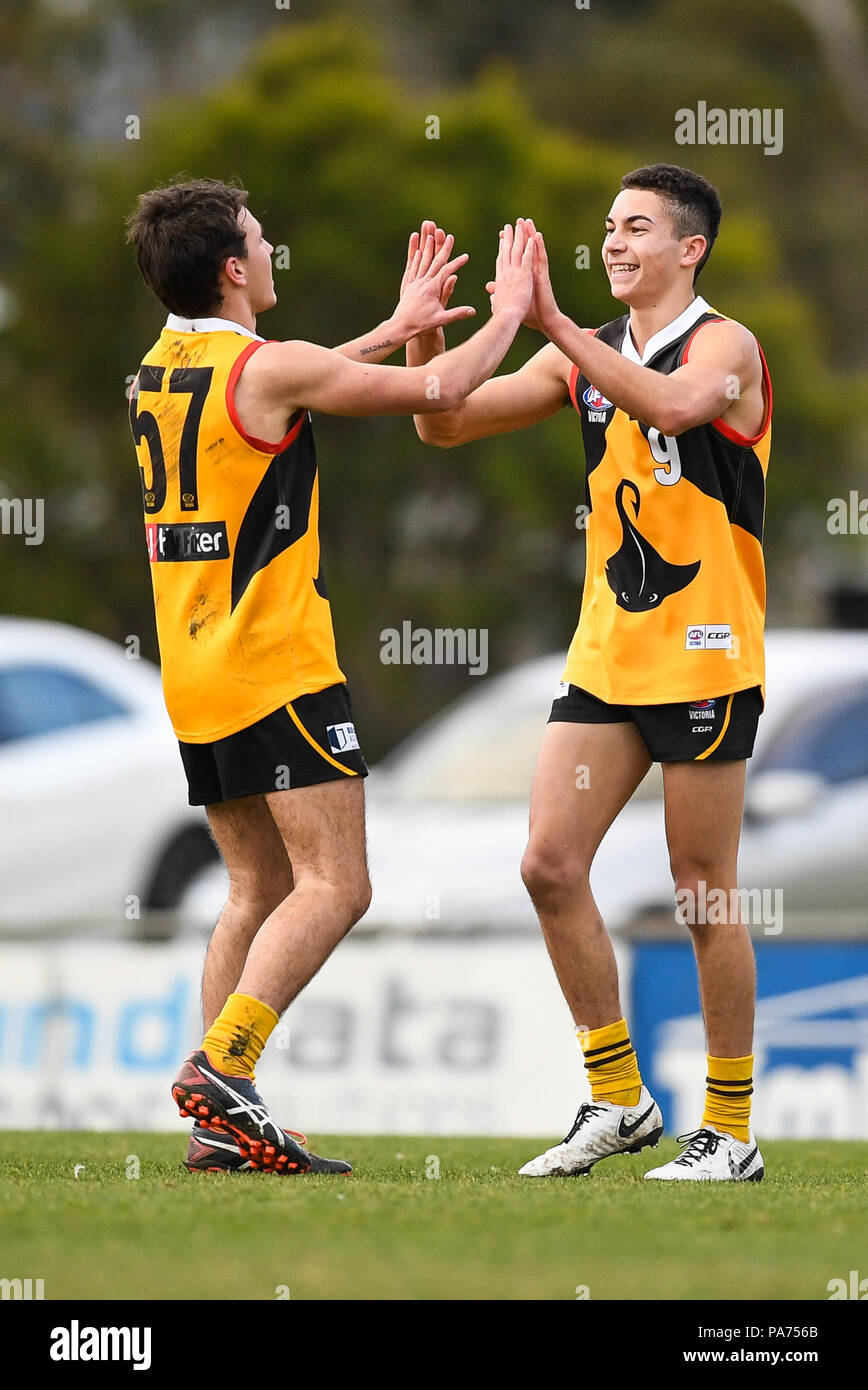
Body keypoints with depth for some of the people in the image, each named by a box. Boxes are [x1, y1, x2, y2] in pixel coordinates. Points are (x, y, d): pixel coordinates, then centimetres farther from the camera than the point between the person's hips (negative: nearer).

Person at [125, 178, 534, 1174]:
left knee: (259, 893, 11)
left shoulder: (157, 374, 12)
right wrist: (509, 313, 10)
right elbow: (440, 389, -7)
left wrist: (396, 327, 32)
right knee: (334, 885, -9)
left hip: (193, 674, 8)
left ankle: (219, 1121, 4)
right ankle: (220, 1065, -22)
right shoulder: (268, 367, -13)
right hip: (277, 670, -8)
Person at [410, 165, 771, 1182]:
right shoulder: (589, 356, 11)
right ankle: (618, 1099, 11)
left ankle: (730, 1132, 7)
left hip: (703, 658, -6)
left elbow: (673, 404, -32)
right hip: (606, 653, 7)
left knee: (703, 895, -2)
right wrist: (424, 329, -7)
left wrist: (552, 322, -35)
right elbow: (446, 423, 11)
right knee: (550, 864, -1)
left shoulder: (725, 345, -8)